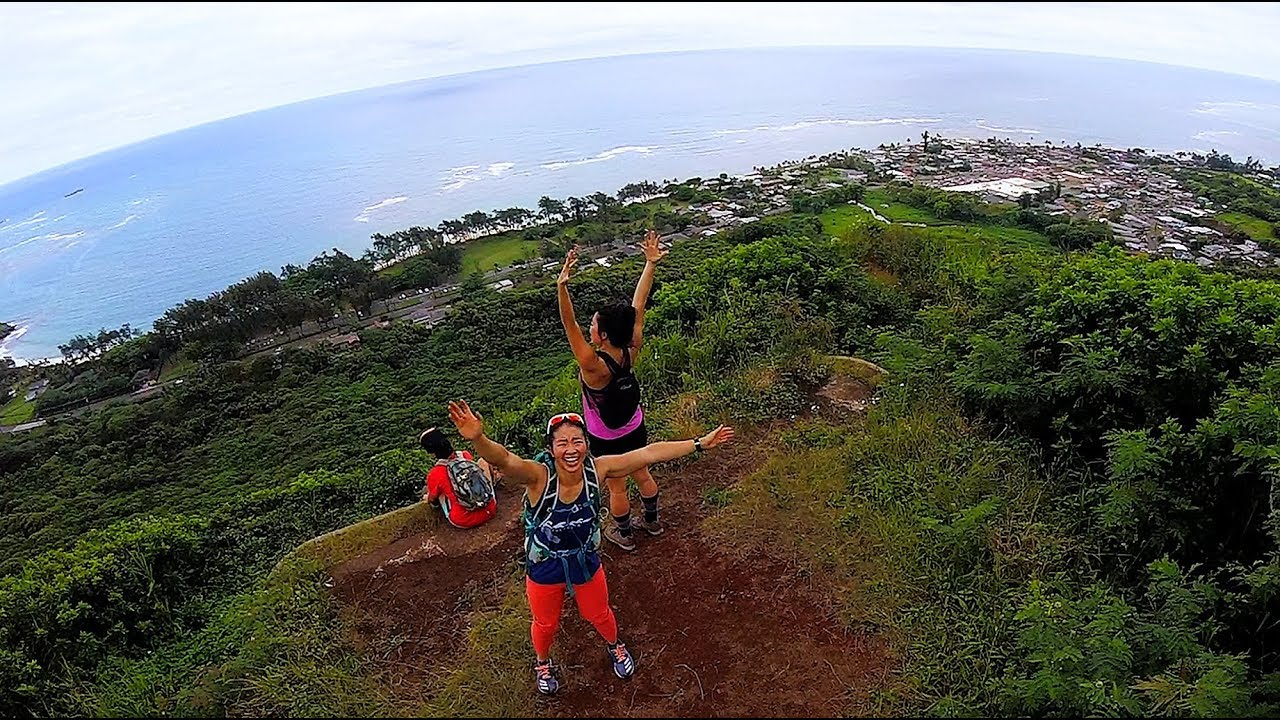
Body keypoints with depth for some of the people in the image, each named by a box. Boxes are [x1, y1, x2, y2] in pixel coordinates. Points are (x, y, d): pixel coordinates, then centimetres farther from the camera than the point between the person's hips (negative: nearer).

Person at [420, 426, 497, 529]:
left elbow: (432, 499, 7)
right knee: (483, 461, 20)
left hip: (463, 523, -2)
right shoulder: (466, 455, -7)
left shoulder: (434, 475, -15)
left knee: (426, 490, 14)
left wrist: (426, 498, 31)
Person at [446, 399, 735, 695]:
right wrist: (478, 438, -76)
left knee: (599, 615, 29)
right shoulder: (539, 475, -35)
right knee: (546, 624, 26)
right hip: (544, 569, -2)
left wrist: (700, 443, -21)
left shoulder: (597, 469, -25)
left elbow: (650, 453, -23)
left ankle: (614, 646, 64)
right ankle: (542, 662, 62)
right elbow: (503, 459, -55)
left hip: (586, 562, 2)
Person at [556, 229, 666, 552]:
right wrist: (650, 264, -11)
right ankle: (652, 521, 49)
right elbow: (638, 304, -15)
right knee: (642, 475, 26)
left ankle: (624, 535, 41)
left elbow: (570, 326, -48)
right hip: (635, 430, 6)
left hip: (607, 440, -6)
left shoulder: (595, 366, -36)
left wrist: (562, 287, -60)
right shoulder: (631, 350, -20)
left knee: (616, 487, 18)